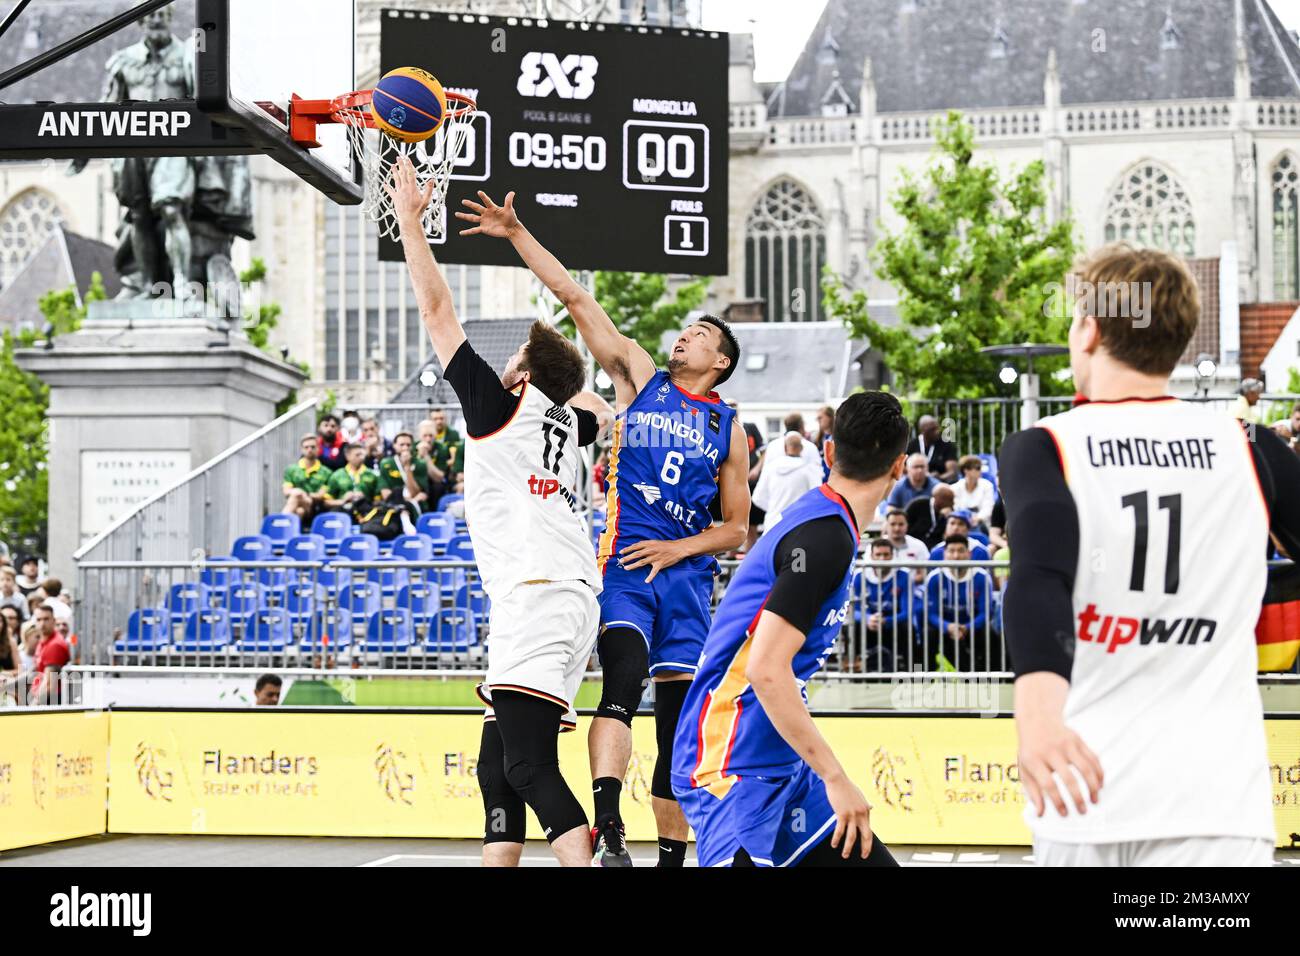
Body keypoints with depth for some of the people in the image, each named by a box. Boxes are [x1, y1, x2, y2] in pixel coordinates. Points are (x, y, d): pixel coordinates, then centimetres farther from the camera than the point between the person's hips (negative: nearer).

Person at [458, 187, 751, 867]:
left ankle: (672, 857, 16)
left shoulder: (728, 429, 13)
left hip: (685, 574, 3)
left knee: (679, 722, 6)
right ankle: (607, 833, -36)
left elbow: (737, 529, 14)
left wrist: (678, 548, -3)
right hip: (624, 562, -3)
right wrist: (516, 234, -2)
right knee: (624, 682, -25)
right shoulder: (640, 375, 10)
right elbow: (573, 297, 4)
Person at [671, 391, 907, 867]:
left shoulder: (814, 521, 14)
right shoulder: (825, 537, -16)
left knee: (866, 859, 4)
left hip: (784, 764, 10)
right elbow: (766, 669, -23)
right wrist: (836, 778, -20)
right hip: (736, 767, -10)